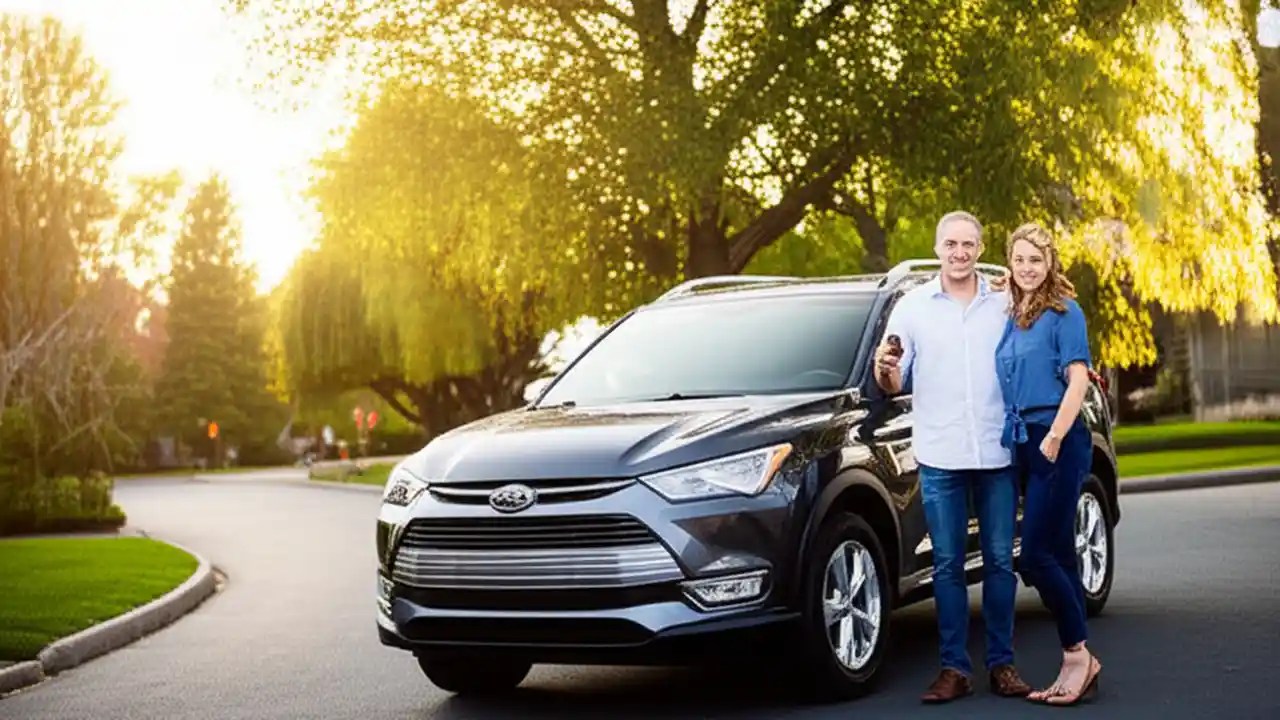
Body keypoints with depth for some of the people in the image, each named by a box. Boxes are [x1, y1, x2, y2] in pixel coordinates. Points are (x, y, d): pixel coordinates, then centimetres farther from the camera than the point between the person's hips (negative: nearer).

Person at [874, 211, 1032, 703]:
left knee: (999, 561, 4)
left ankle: (1001, 663, 12)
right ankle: (954, 668, 6)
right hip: (939, 458, -1)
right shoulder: (911, 307, 6)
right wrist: (884, 370, -16)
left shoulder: (1005, 306, 8)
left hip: (997, 454, 1)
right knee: (947, 565, 2)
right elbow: (894, 386, 6)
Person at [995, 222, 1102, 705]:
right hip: (1025, 444, 8)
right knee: (1057, 555, 9)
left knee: (1037, 555, -12)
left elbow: (1078, 379, -12)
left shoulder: (1064, 312, -4)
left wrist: (1055, 437, -18)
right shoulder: (1010, 317, 16)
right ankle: (1077, 665, 13)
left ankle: (1078, 654, -1)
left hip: (1058, 443, -8)